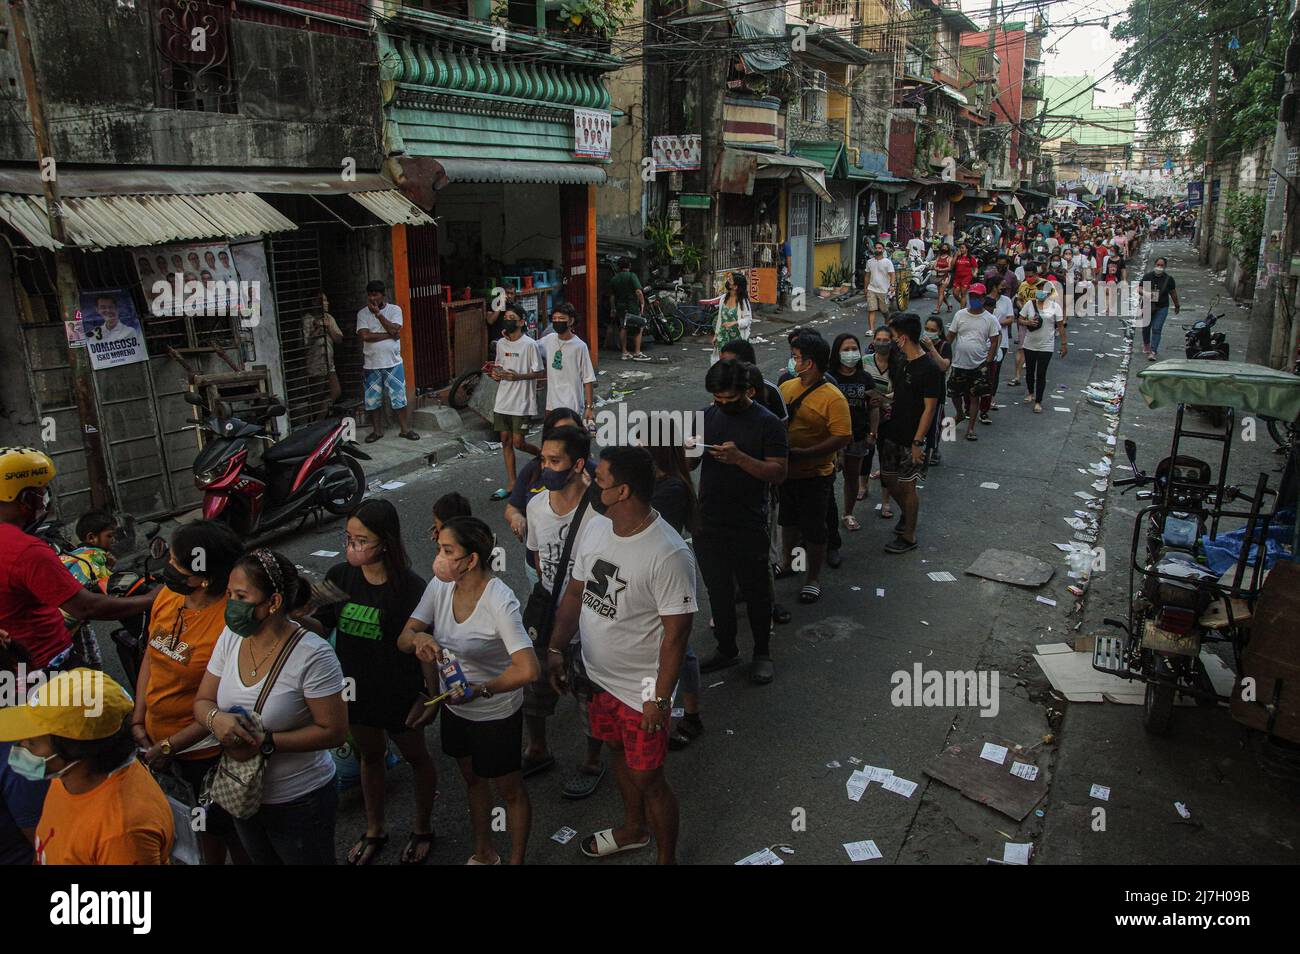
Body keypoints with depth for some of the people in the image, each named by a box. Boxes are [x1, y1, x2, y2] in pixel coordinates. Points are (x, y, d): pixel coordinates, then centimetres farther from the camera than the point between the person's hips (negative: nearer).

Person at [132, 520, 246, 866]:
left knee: (225, 825, 14)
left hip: (203, 748, -6)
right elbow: (151, 656, 6)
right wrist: (138, 720, 1)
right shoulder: (167, 596, -6)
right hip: (158, 741, 6)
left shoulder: (229, 623, -28)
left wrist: (169, 746, -16)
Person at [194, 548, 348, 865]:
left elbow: (334, 731, -23)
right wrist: (216, 718, -22)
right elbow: (202, 702, 2)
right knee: (261, 860, 28)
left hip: (299, 803, -6)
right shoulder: (230, 637, -6)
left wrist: (265, 743, -27)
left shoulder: (313, 656, -27)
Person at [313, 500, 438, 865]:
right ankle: (374, 831, 48)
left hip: (399, 694, -4)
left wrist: (431, 695, -14)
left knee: (415, 757, 19)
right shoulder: (339, 576, -11)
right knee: (370, 756, 25)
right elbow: (320, 626, 0)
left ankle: (422, 829, 43)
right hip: (356, 690, 5)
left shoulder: (410, 587, -24)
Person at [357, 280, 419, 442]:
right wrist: (389, 335, -14)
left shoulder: (394, 310, -1)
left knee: (399, 397, 2)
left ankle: (405, 429, 12)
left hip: (393, 363, -1)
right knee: (373, 399, 8)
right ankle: (377, 430, 20)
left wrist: (378, 313, -17)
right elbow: (364, 336, -13)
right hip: (371, 365, 2)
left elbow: (394, 330, -17)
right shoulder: (362, 313, 1)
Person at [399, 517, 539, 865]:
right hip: (455, 708, 7)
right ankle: (484, 854, 50)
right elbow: (403, 638, -8)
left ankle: (516, 860, 38)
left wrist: (481, 690, -28)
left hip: (497, 715, -7)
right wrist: (418, 638, -31)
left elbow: (527, 670, -39)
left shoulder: (500, 602, -32)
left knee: (510, 792, 14)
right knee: (472, 780, 27)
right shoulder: (440, 586, -12)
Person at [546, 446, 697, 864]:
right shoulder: (595, 528, -6)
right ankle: (633, 829, 53)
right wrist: (556, 649, 3)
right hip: (597, 675, 7)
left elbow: (676, 632, -23)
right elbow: (575, 592, 6)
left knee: (646, 779, 8)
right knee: (620, 752, 27)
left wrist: (660, 698, -19)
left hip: (642, 689, -7)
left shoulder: (669, 555, -29)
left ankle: (667, 858, 34)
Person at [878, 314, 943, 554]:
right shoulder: (901, 363, 7)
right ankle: (907, 514, 41)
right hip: (893, 434, 8)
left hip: (911, 439, -8)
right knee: (888, 478, 15)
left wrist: (917, 442, -20)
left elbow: (929, 408, -18)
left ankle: (908, 537, 15)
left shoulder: (929, 368, -18)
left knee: (907, 485, 1)